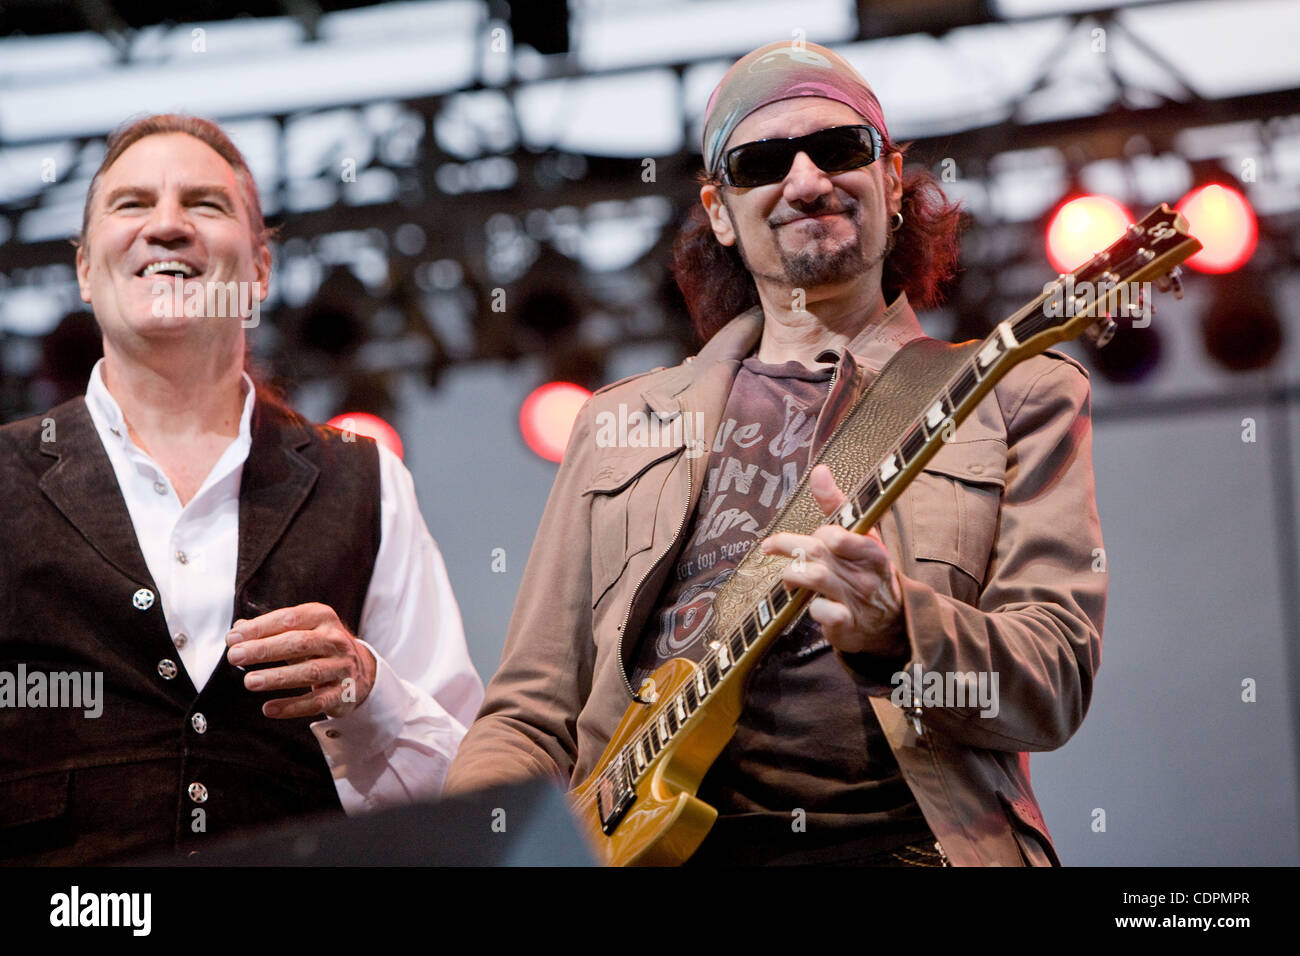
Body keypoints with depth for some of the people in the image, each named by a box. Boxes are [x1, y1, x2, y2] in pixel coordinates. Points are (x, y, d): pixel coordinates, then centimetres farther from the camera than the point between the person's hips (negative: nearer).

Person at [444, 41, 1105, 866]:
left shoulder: (1020, 396, 13)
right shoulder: (620, 421, 23)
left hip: (892, 835, -4)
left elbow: (1056, 683, 1)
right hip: (648, 838, 4)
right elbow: (532, 714, 20)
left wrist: (895, 625, -20)